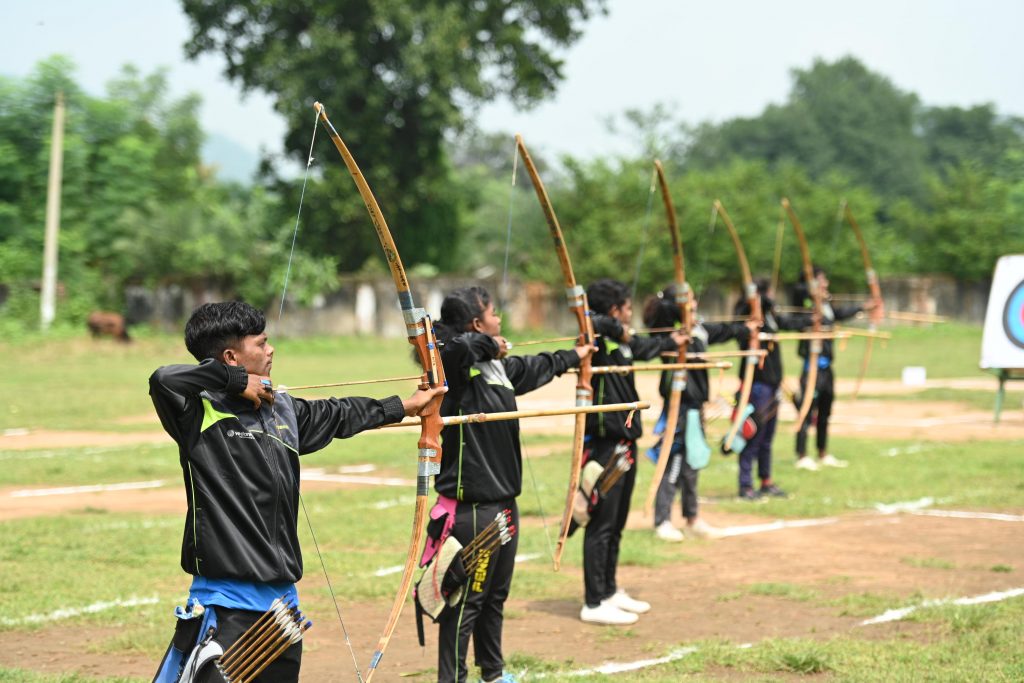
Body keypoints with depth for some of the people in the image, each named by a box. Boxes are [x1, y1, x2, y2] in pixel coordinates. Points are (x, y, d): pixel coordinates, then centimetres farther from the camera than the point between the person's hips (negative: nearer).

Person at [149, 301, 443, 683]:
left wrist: (403, 406, 41)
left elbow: (338, 415, 29)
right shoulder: (201, 412, -11)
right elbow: (163, 379, -31)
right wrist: (236, 380, -19)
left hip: (282, 596, 8)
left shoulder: (283, 410, 13)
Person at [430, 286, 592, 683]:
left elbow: (537, 367, 33)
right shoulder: (457, 366, -16)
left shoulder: (499, 367, 12)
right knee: (467, 599, -4)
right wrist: (488, 345, -24)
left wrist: (572, 357, 49)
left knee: (496, 594, 20)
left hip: (503, 501, 9)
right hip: (472, 507, -9)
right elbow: (451, 344, -40)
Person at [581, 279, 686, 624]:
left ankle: (610, 592, 28)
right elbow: (590, 322, -39)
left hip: (624, 442, 10)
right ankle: (594, 604, -1)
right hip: (605, 443, -10)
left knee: (616, 523, 17)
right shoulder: (599, 340, -15)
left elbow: (644, 348, 36)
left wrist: (670, 342, 50)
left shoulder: (624, 342, 13)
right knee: (601, 523, -5)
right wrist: (617, 329, -26)